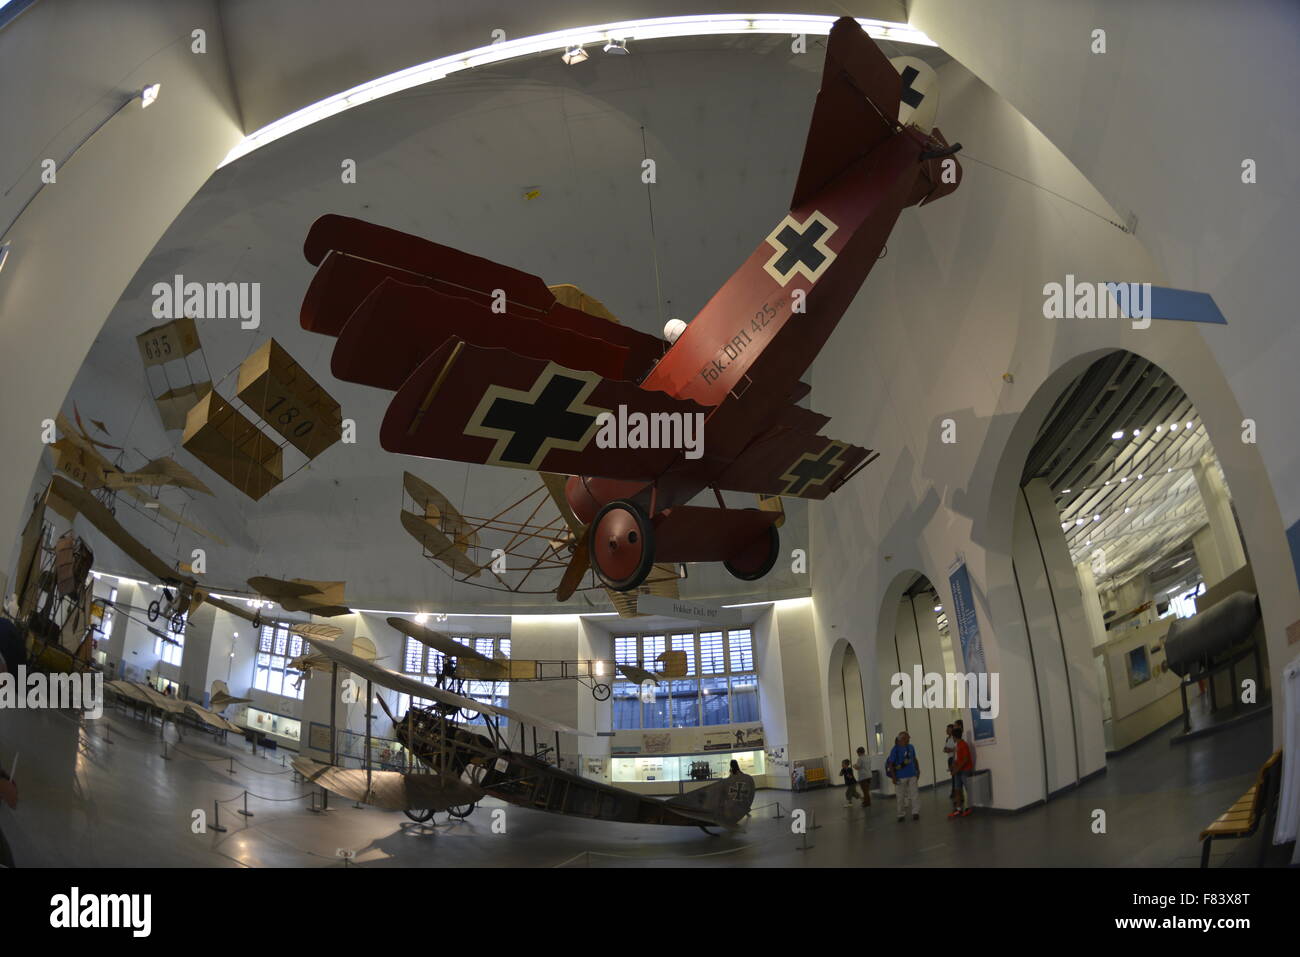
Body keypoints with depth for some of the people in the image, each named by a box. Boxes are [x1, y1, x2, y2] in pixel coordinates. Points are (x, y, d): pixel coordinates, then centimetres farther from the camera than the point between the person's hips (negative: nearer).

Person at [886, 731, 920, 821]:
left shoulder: (911, 747, 4)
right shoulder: (895, 749, -10)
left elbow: (914, 759, 16)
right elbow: (890, 764, -9)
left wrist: (917, 771, 12)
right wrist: (893, 777, -13)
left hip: (912, 775, 3)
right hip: (901, 777, -3)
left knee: (913, 795, -2)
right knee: (901, 797, 6)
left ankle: (915, 812, 2)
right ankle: (901, 814, 17)